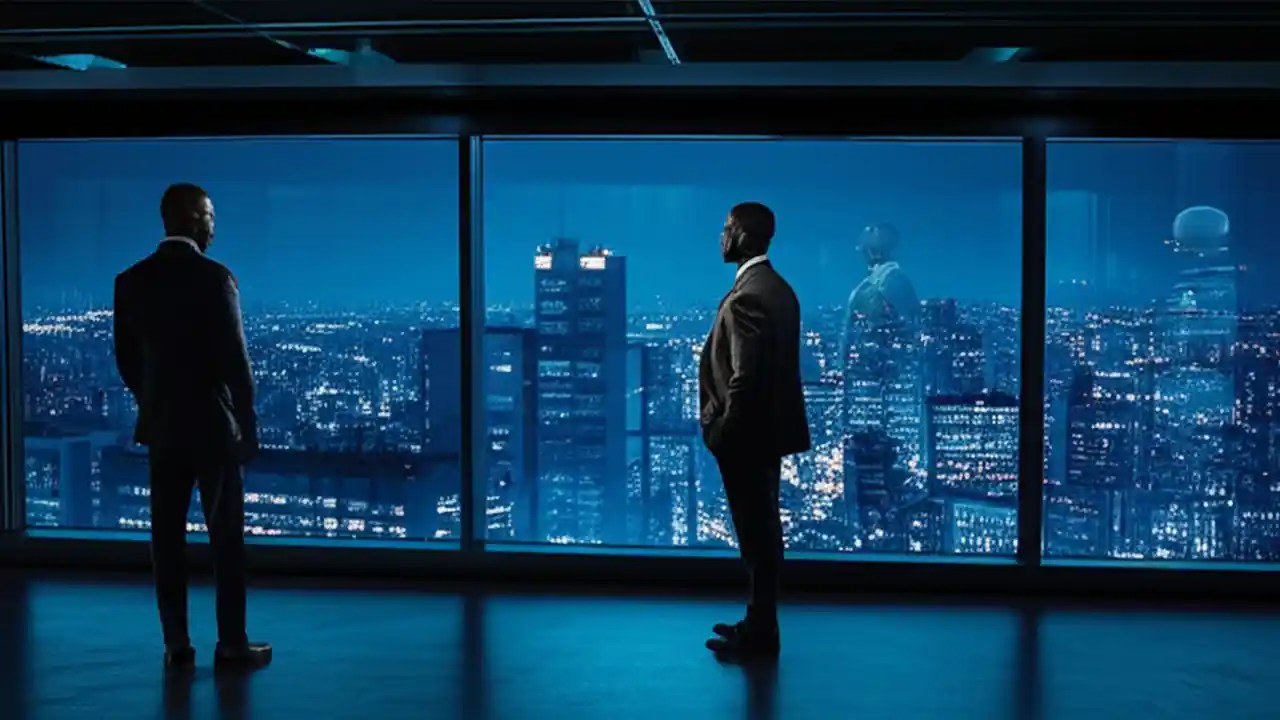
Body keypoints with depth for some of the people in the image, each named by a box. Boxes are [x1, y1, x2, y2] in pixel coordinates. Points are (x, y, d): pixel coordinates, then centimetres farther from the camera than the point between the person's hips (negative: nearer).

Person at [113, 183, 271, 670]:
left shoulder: (130, 282, 3)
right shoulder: (214, 277, -13)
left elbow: (126, 360, 9)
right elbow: (234, 359, -14)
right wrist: (249, 424, -5)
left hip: (161, 426, 5)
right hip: (214, 424, -5)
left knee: (167, 538, 8)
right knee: (227, 537, 3)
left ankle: (176, 644, 12)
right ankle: (232, 644, 7)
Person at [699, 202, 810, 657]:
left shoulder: (746, 297, -21)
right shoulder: (777, 288, 10)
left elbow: (744, 378, -24)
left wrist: (722, 433, -14)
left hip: (747, 436, -10)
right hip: (768, 430, 10)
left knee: (756, 534, 0)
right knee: (762, 530, 16)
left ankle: (759, 635, 10)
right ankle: (760, 623, 27)